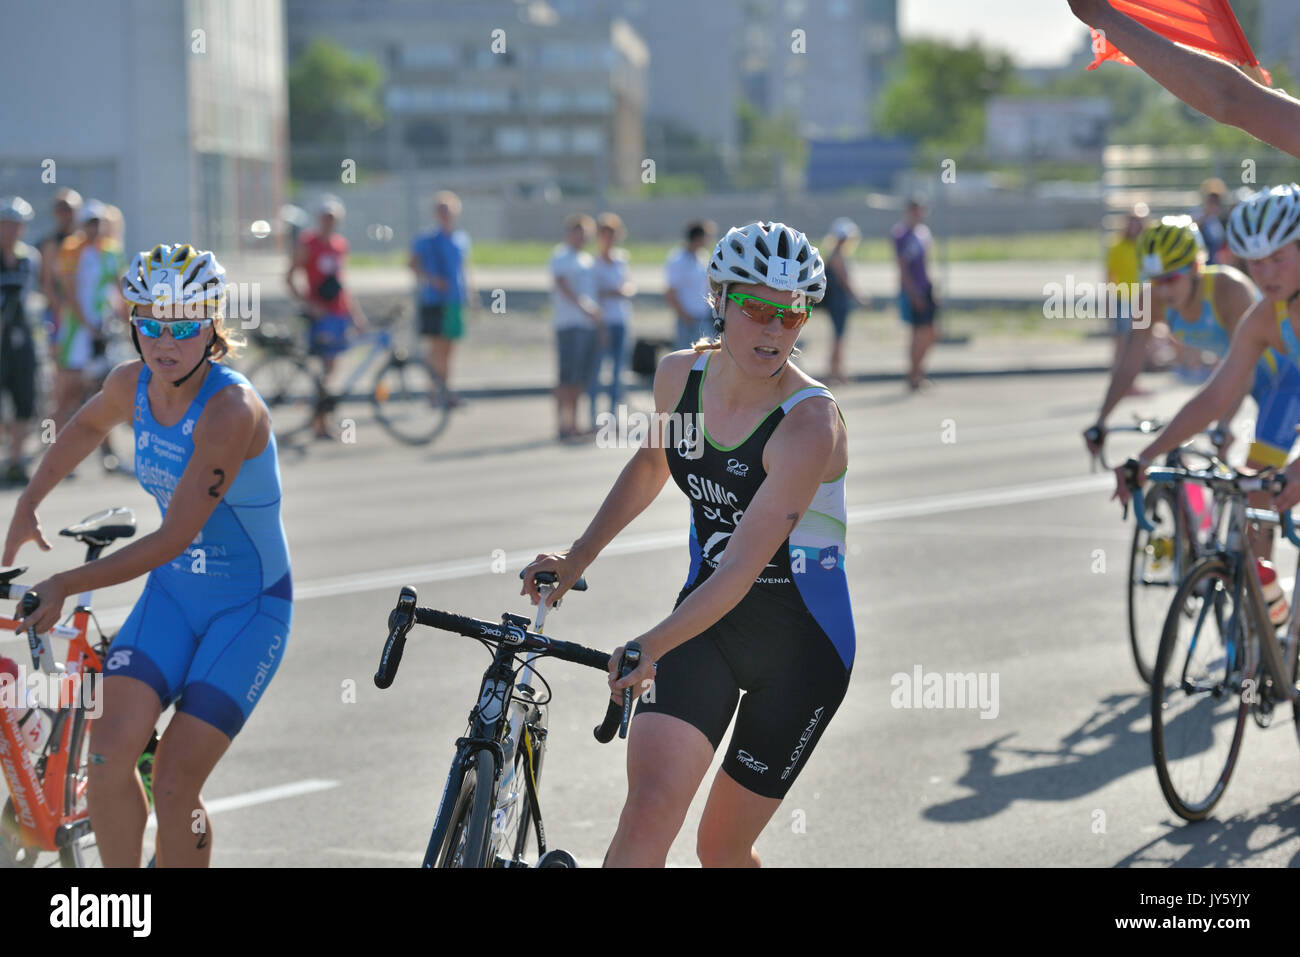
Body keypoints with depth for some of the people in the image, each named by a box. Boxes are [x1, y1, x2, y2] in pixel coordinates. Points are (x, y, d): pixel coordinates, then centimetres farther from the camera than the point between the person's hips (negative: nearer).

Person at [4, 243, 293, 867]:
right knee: (109, 751, -13)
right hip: (172, 597, 5)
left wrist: (66, 585, -27)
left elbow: (174, 538, -28)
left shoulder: (232, 409, -26)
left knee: (175, 782, -11)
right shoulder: (132, 385, -6)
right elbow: (87, 426, 21)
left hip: (250, 608, -5)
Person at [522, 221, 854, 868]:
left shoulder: (810, 421, -24)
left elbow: (741, 570, -31)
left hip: (801, 643, -4)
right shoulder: (680, 375, -5)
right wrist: (579, 555, 10)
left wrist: (652, 646, -43)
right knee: (649, 811, -19)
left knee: (721, 848, 5)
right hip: (704, 620, 4)